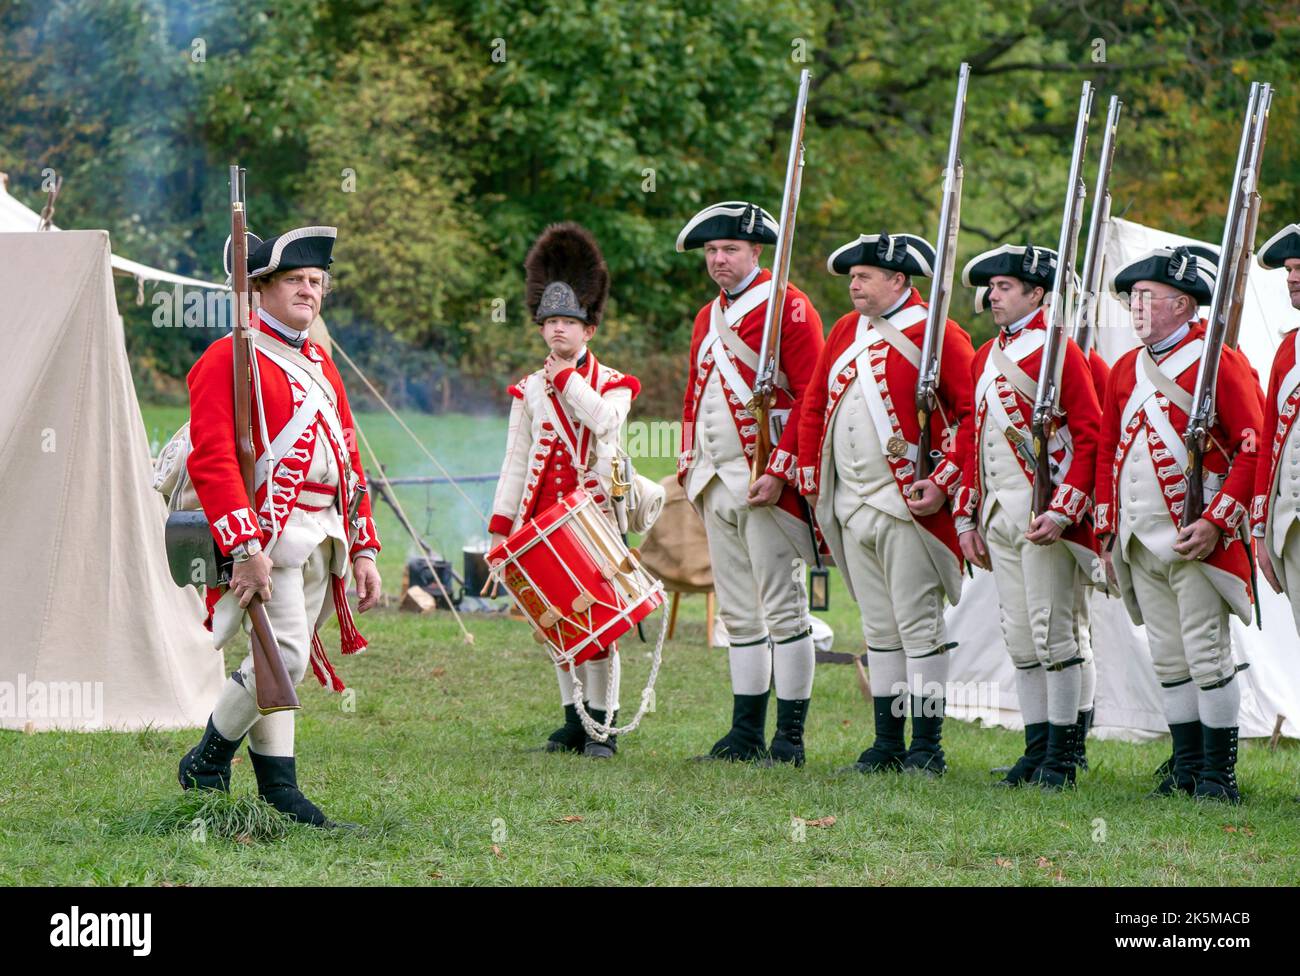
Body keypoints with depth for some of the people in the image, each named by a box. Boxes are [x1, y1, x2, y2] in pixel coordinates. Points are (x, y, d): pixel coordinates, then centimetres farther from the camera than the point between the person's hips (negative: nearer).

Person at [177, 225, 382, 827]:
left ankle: (278, 793, 8)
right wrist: (247, 547, -22)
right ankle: (207, 765, 0)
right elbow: (211, 460, -15)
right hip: (268, 533, -8)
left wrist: (362, 551, 15)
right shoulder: (228, 360, -7)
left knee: (283, 662, 7)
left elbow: (349, 460, 21)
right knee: (285, 655, -15)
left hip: (323, 538, 8)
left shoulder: (320, 364, 20)